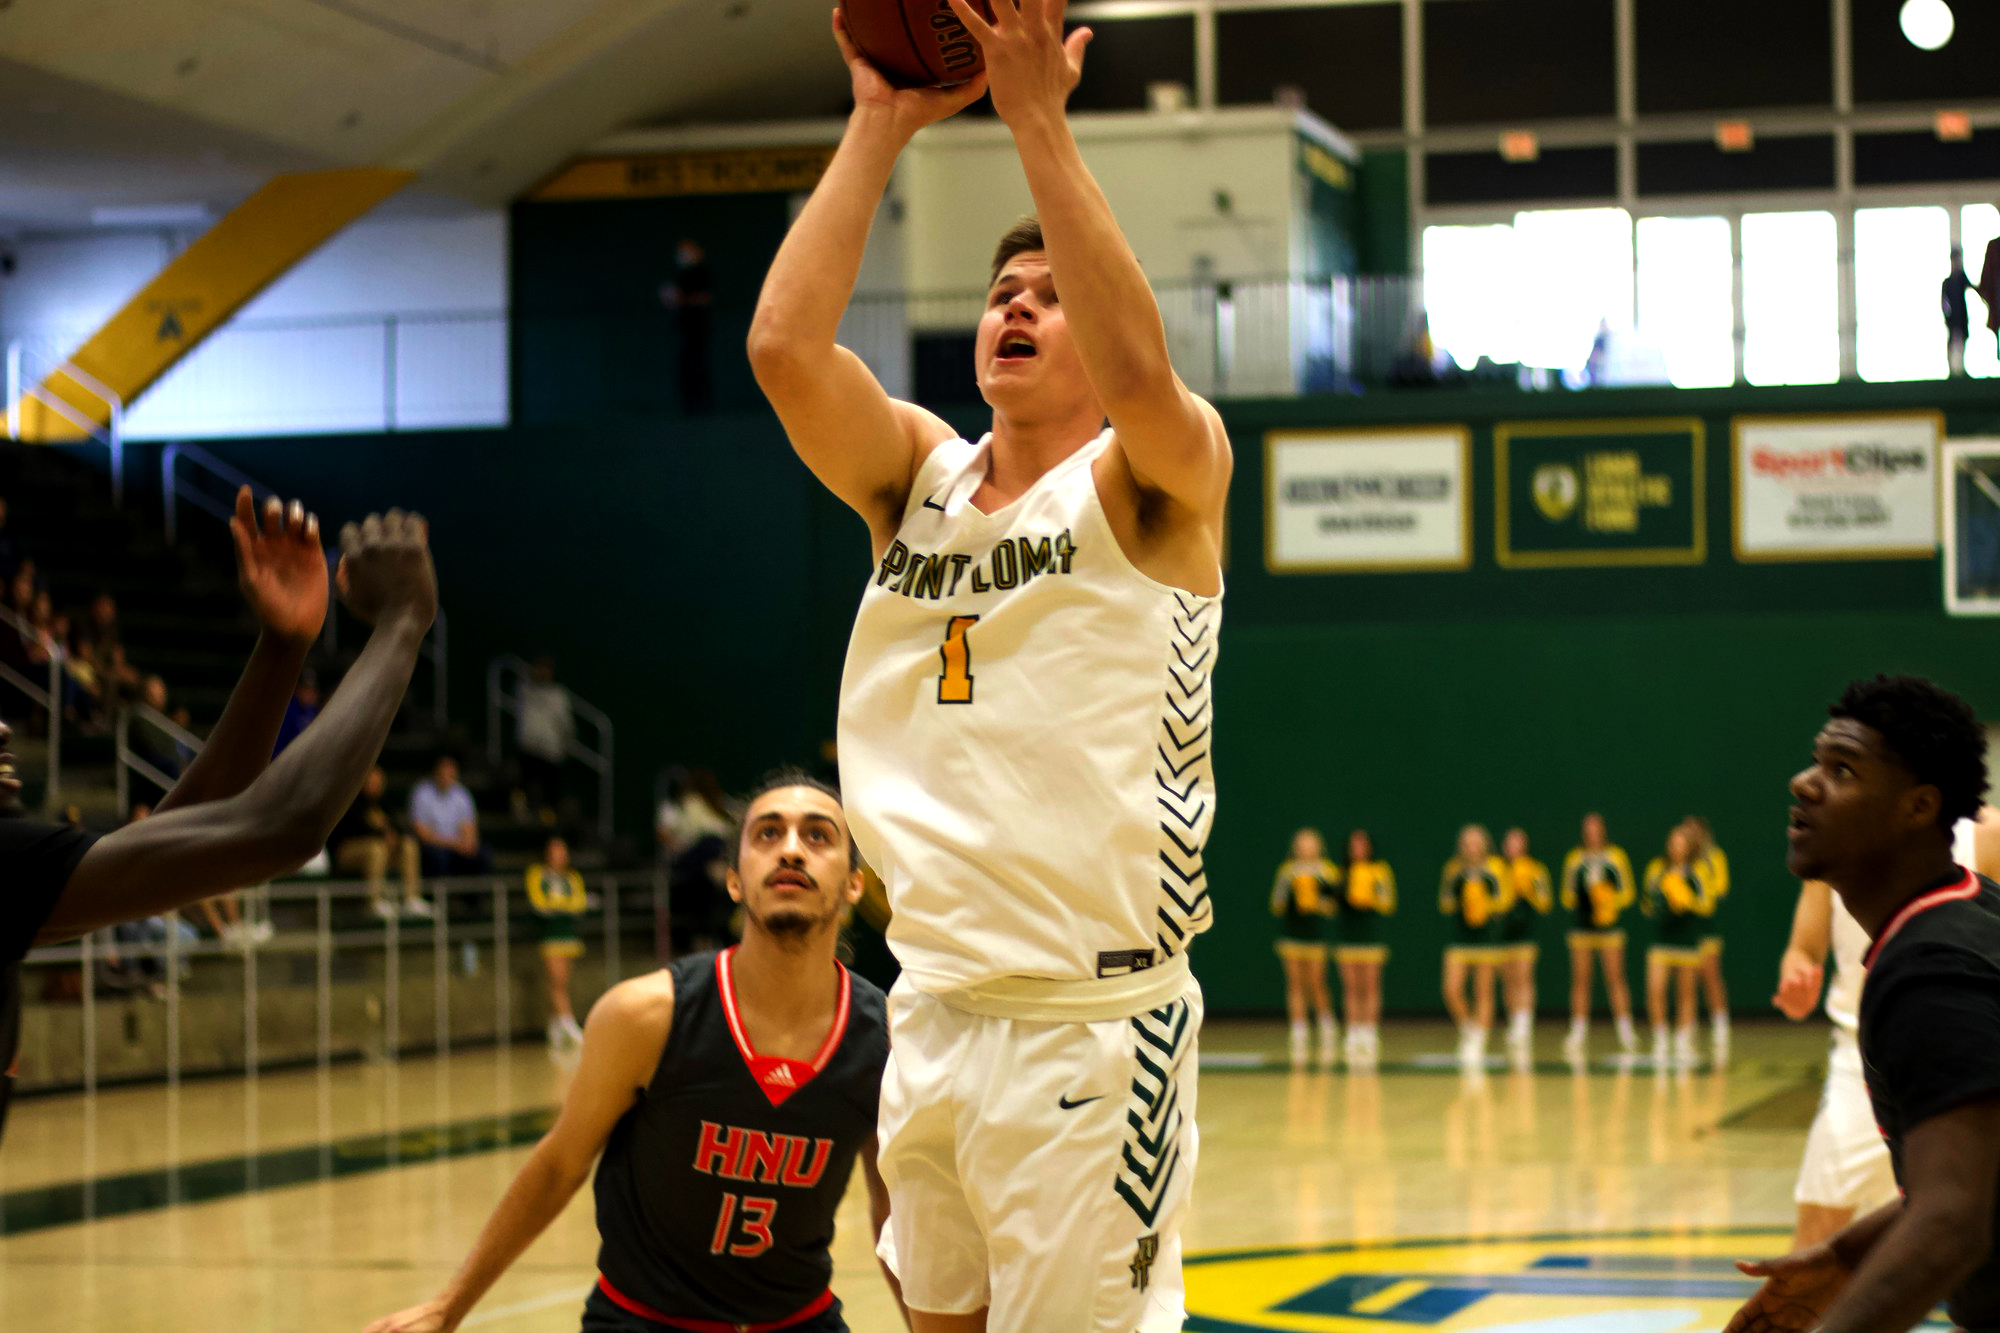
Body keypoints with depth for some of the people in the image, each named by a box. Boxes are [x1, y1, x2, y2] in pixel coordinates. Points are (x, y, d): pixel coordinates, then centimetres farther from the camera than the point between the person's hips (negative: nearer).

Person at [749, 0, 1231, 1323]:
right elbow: (785, 345, -8)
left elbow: (1138, 372, -27)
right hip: (933, 1007, 6)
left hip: (1091, 1024, -6)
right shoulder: (918, 475, 10)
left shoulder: (1156, 481, -4)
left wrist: (1039, 113, -24)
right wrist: (882, 123, -7)